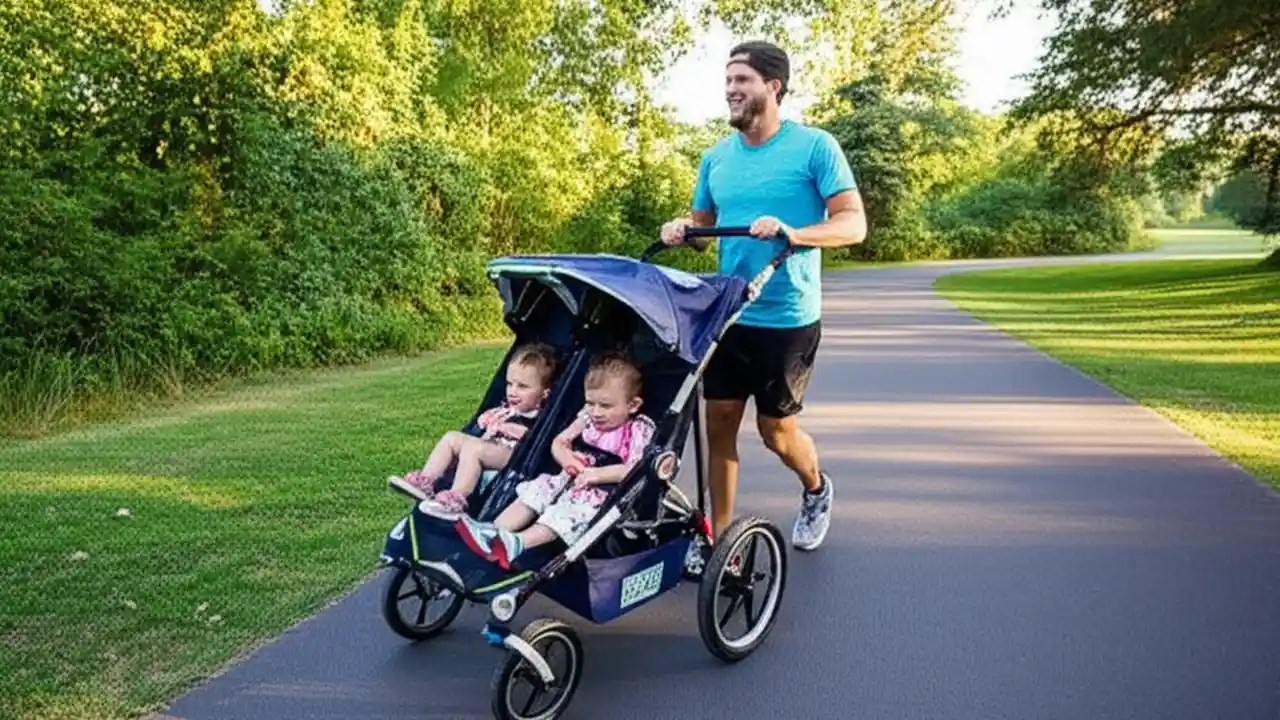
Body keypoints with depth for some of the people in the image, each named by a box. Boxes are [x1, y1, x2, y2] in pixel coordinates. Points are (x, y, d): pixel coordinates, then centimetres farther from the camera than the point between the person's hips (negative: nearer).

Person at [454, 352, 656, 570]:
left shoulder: (638, 431, -8)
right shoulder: (587, 419, 10)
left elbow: (636, 470, -20)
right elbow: (558, 443, 15)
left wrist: (597, 474, -25)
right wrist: (567, 458, -8)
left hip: (602, 493, -7)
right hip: (570, 480, 7)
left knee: (569, 511, -32)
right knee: (538, 489, -15)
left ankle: (517, 543, -50)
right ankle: (495, 531, -29)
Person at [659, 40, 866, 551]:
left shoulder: (815, 147, -8)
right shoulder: (716, 158, 8)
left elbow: (854, 223, -12)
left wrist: (792, 233, -29)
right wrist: (683, 230, -7)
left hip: (788, 318, -4)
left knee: (775, 428, 7)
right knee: (719, 421, 3)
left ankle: (816, 490, 39)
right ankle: (719, 535, 15)